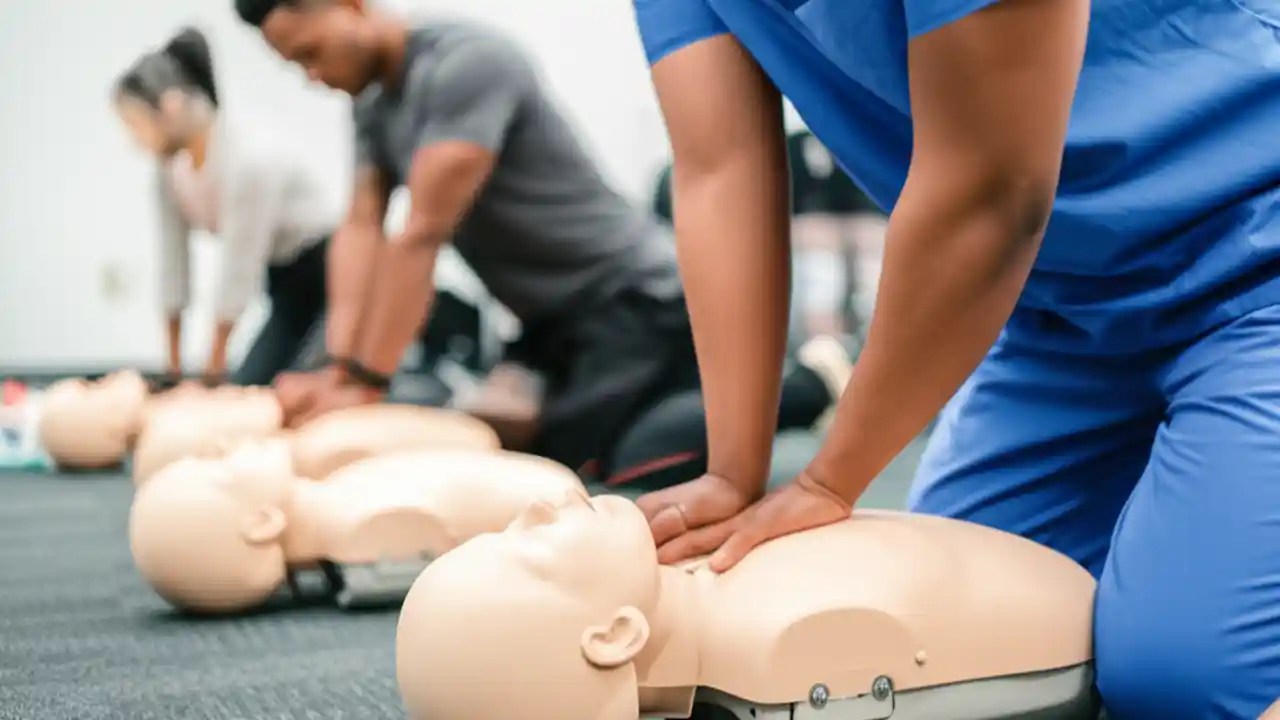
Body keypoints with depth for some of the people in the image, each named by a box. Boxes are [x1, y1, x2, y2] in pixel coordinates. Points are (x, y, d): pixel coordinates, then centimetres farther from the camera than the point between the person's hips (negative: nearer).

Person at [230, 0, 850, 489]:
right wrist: (338, 368, -17)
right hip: (557, 314, 10)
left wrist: (364, 384, -27)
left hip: (633, 296, -10)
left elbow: (423, 233, -27)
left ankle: (813, 384, -2)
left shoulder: (467, 62, -22)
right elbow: (362, 230, -3)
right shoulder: (371, 107, 8)